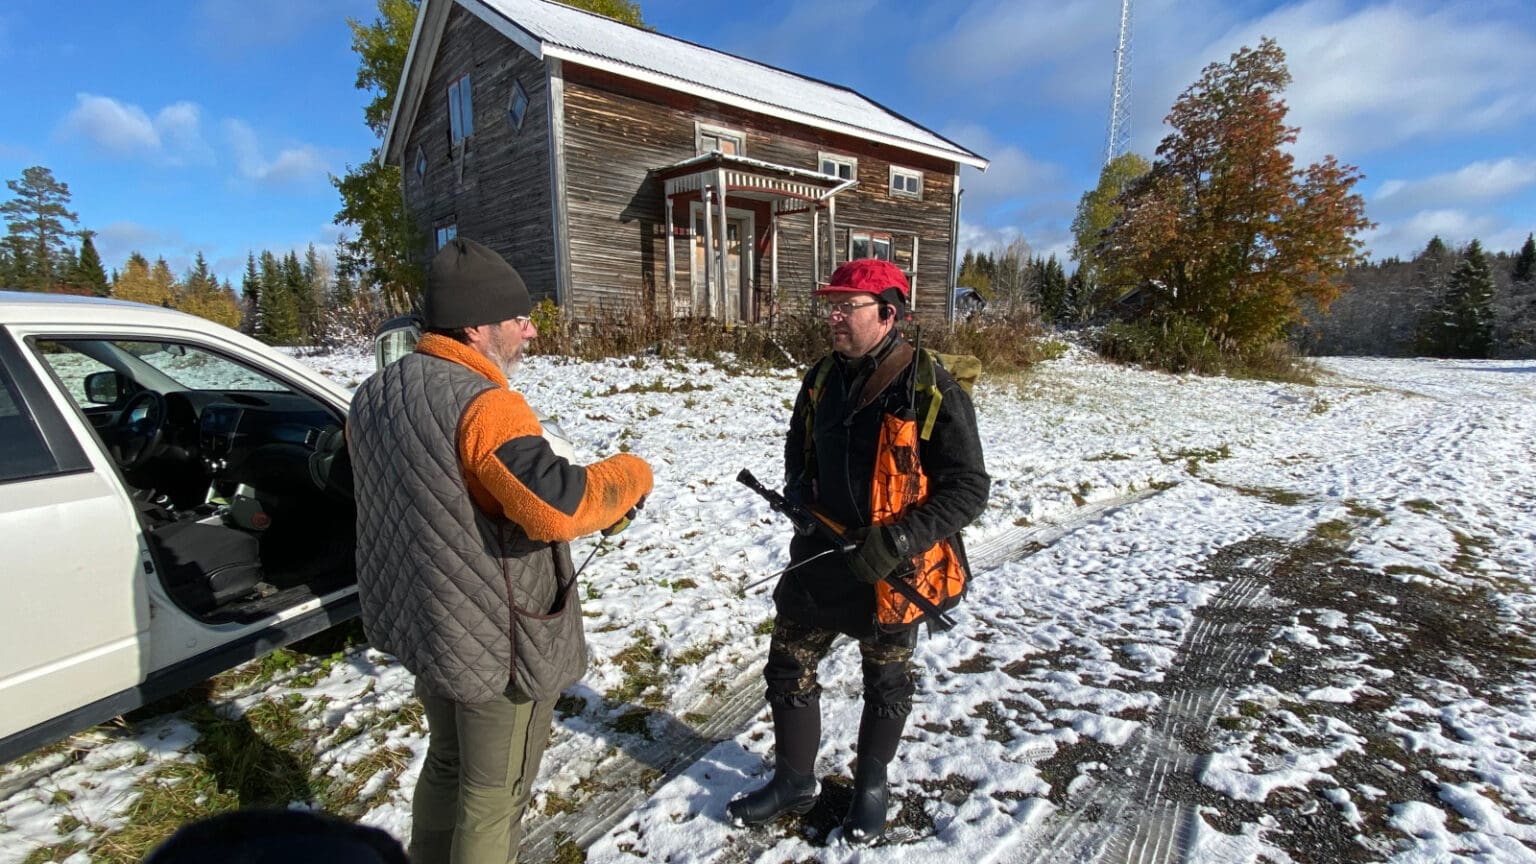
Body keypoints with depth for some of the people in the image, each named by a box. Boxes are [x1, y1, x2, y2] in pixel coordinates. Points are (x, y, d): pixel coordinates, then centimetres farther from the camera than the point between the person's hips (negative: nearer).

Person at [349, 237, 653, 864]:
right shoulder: (484, 404, -27)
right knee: (495, 794, 14)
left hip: (421, 623, 9)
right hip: (498, 643, -8)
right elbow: (558, 506, -38)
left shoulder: (374, 395, 2)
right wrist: (631, 475, -22)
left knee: (447, 764, 30)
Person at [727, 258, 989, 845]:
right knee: (788, 670, 14)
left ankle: (871, 784, 43)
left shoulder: (933, 392, -18)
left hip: (892, 573, -5)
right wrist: (800, 499, -2)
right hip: (819, 558, 5)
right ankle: (794, 781, 37)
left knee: (886, 684, 17)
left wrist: (894, 542, -24)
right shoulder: (822, 379, 1)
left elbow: (968, 488, -16)